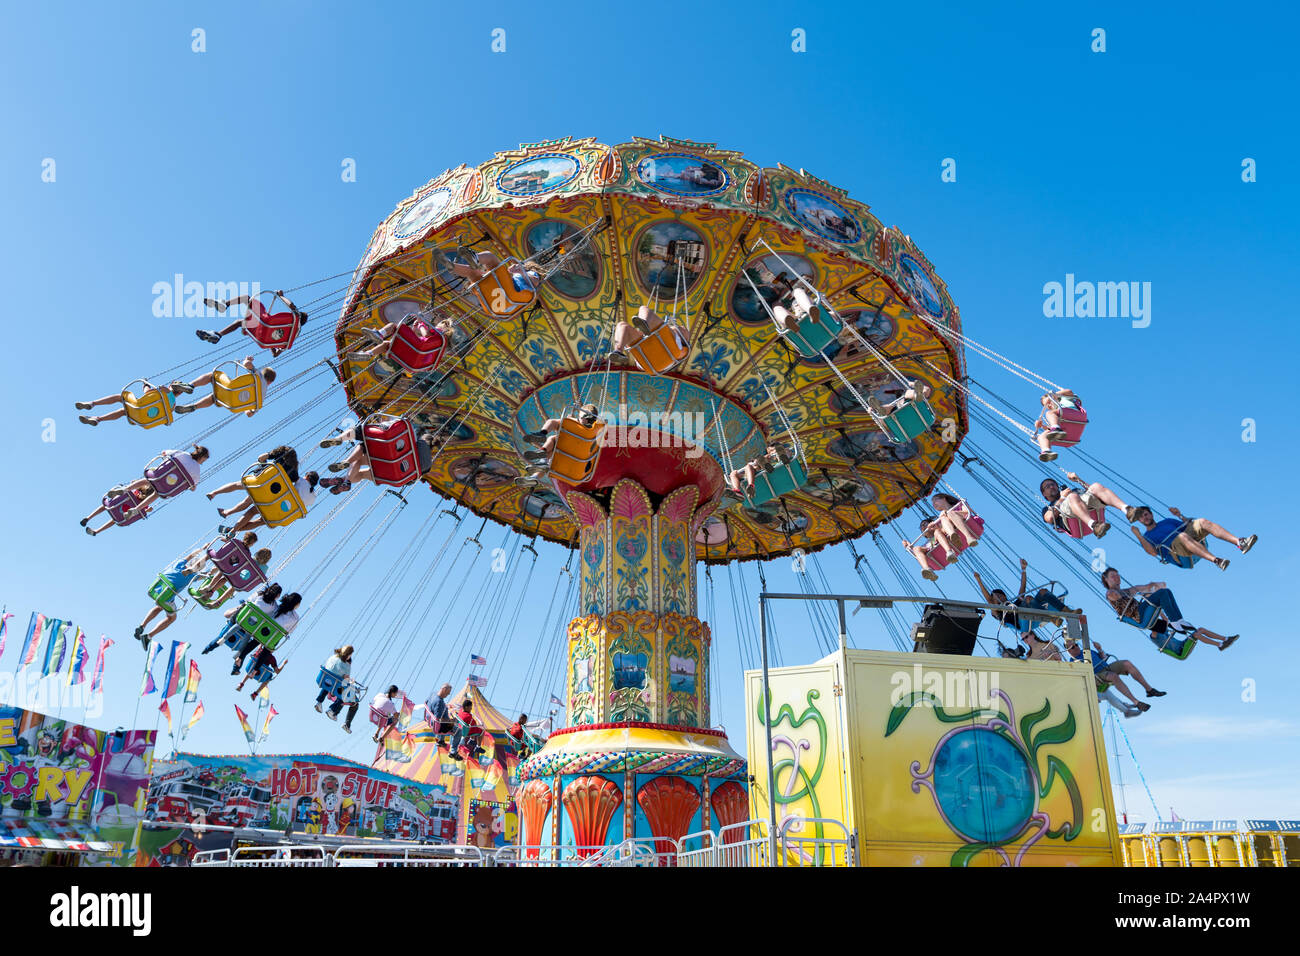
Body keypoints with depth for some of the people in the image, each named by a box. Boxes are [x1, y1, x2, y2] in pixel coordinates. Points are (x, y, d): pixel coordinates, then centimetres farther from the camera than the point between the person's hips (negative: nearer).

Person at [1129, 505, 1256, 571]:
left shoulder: (1167, 522, 33)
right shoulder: (1146, 537, 17)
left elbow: (1188, 524, 30)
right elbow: (1153, 552, -3)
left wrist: (1179, 515, 16)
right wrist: (1138, 536, -8)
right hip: (1175, 550, -5)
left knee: (1203, 522, -20)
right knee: (1182, 536, -39)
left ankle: (1239, 542, -37)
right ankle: (1216, 561, -56)